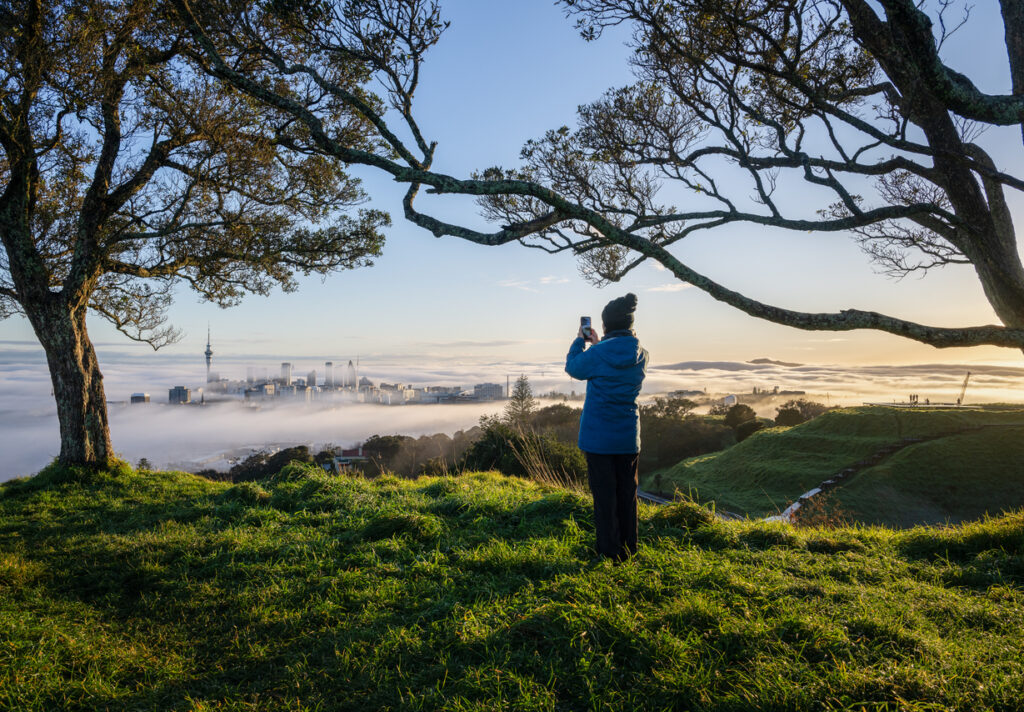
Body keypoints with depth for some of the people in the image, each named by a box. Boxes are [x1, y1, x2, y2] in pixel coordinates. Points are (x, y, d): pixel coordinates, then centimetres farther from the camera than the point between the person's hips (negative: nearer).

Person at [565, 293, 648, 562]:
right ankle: (628, 548, 26)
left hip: (598, 436, -5)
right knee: (626, 492, 15)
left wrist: (580, 341, 15)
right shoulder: (640, 355, 0)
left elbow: (573, 367, 3)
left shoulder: (598, 354, -16)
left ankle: (610, 551, 9)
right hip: (628, 437, 5)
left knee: (604, 493, 4)